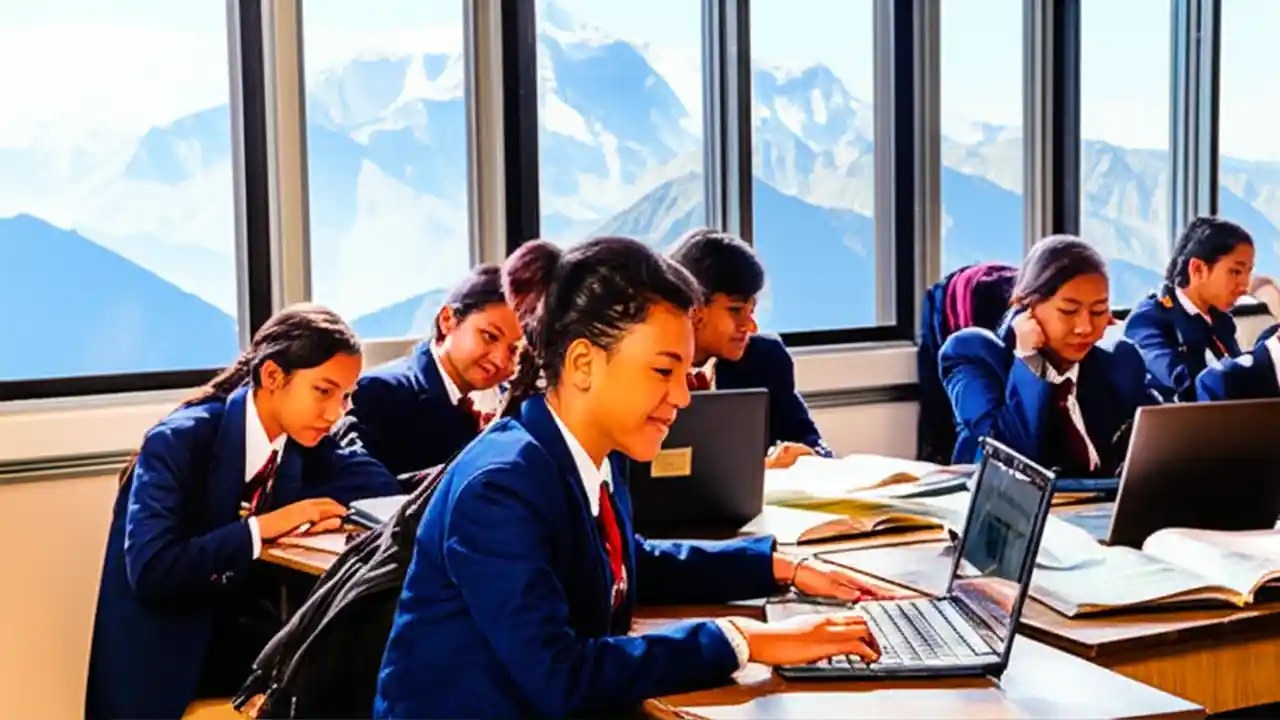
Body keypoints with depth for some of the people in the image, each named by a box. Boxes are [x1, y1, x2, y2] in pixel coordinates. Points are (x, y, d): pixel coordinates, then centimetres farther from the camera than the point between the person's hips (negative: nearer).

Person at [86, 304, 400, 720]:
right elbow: (151, 571, -26)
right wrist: (261, 527, -27)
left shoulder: (303, 442, 0)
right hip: (166, 647, -6)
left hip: (241, 627, 6)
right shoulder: (179, 441, -18)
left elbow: (380, 483, -3)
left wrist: (304, 510, -18)